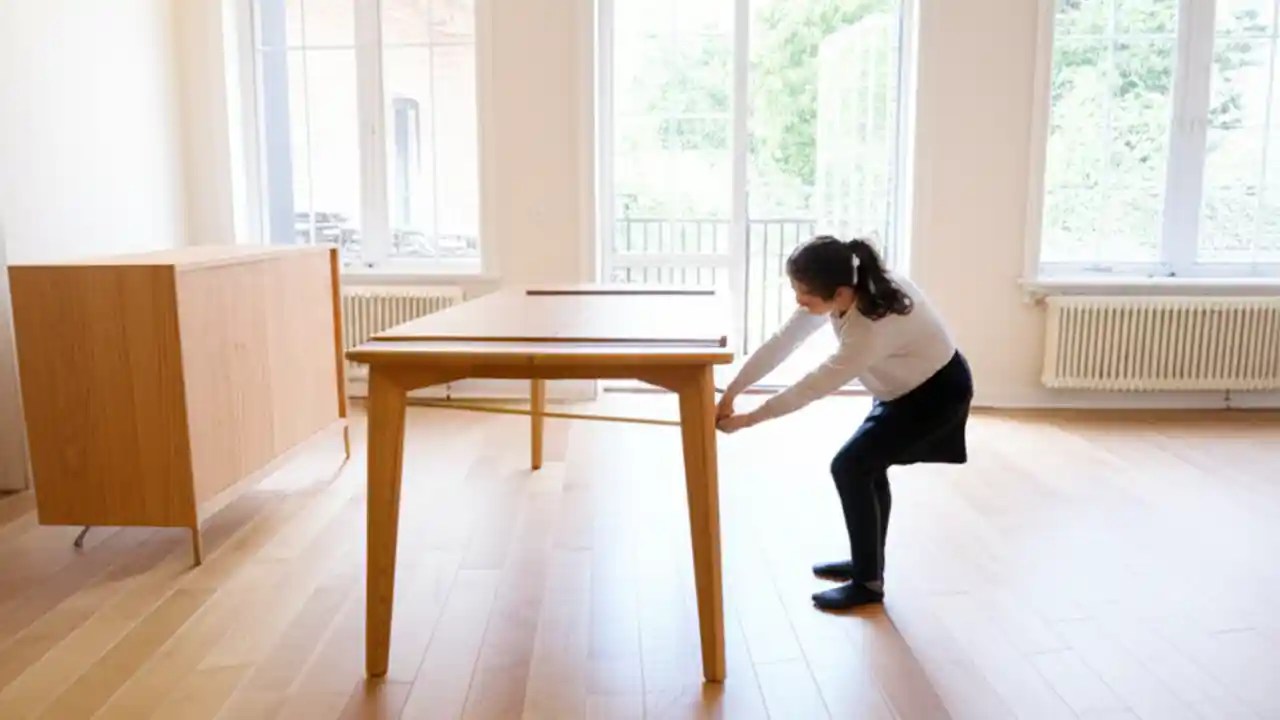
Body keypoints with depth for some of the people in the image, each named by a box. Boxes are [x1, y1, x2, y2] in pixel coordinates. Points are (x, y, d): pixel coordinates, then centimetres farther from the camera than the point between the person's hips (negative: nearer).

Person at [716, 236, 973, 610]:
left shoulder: (872, 327, -38)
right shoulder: (838, 292, -15)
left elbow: (812, 387, -31)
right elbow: (782, 341, -12)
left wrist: (746, 420, -22)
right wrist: (730, 392, -14)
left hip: (937, 391, -9)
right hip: (906, 385, 9)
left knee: (849, 467, -13)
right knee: (866, 466, 13)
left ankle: (868, 582, 0)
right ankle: (866, 562, 31)